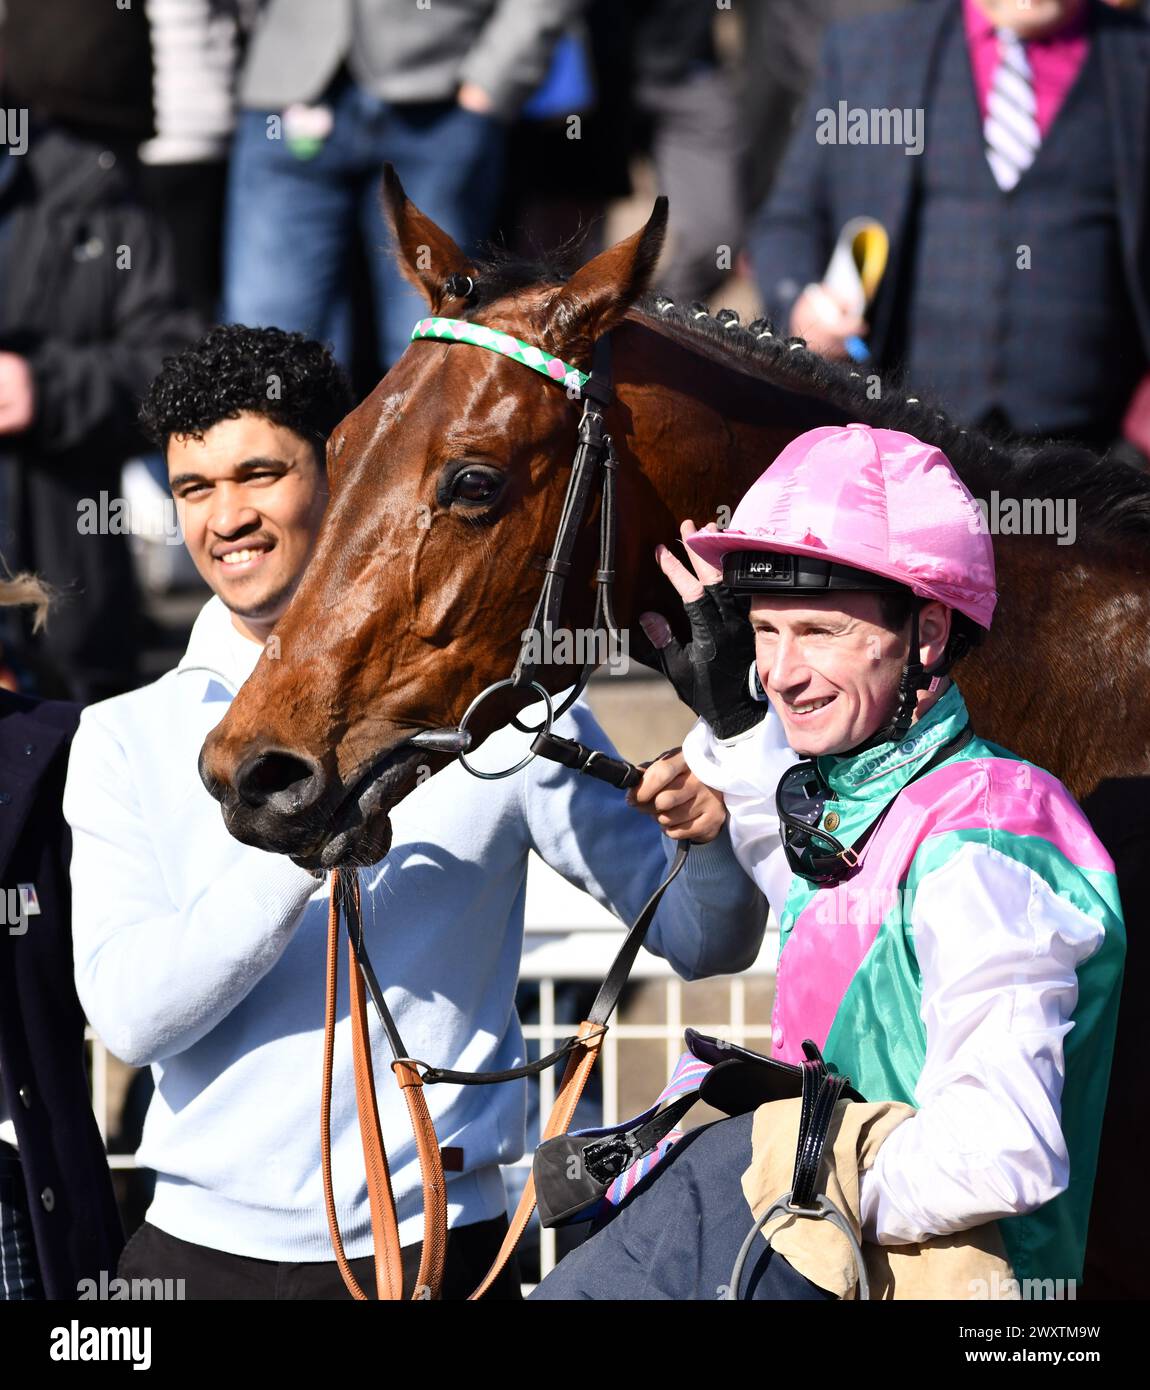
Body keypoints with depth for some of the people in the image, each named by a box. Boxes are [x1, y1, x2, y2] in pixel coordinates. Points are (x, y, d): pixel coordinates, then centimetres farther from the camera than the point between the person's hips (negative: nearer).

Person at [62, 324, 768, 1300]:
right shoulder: (123, 740, 5)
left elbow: (701, 941, 3)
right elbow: (128, 1012, -9)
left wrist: (713, 837, -19)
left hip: (434, 1244, -1)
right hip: (201, 1245, 1)